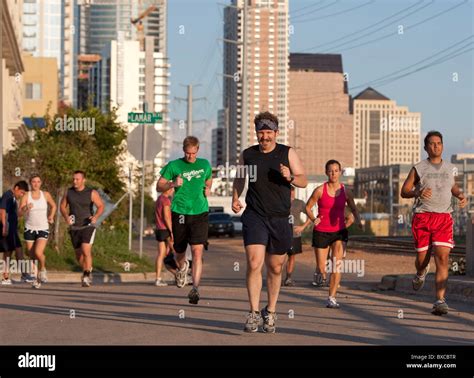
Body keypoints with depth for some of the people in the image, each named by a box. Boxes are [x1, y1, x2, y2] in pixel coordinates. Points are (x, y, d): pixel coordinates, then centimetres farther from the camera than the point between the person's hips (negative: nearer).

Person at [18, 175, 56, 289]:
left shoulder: (45, 195, 2)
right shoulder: (26, 196, -3)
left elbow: (53, 206, 21)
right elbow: (20, 213, -11)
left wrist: (51, 217, 9)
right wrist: (26, 209, -29)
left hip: (43, 229, -1)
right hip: (29, 229, 1)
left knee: (38, 253, -20)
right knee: (32, 256, 2)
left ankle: (43, 269, 10)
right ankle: (37, 279, 18)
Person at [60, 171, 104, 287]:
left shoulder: (92, 193, -7)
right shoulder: (68, 192, 3)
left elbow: (101, 206, -2)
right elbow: (62, 206, 12)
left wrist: (96, 216, -21)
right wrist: (66, 216, -8)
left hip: (88, 226, -4)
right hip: (74, 228, 4)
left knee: (86, 250, -21)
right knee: (78, 255, 10)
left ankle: (87, 276, -15)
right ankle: (87, 272, 34)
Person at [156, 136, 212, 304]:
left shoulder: (205, 164, 9)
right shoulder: (174, 166, 0)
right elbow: (159, 186, 2)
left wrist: (207, 188, 7)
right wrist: (173, 184, -17)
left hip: (200, 213, 0)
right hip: (179, 213, 0)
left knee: (197, 251, -16)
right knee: (180, 252, 13)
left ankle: (195, 288, -20)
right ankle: (182, 267, 50)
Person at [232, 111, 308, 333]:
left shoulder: (287, 153, 3)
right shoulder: (247, 155, 6)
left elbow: (303, 181, 4)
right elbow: (239, 179, 21)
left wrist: (290, 177, -17)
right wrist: (235, 198, 4)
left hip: (280, 219, 1)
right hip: (254, 216, -1)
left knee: (275, 268, 9)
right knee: (254, 263, -17)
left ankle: (271, 312, 27)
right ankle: (254, 313, -13)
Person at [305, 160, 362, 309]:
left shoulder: (346, 191, 1)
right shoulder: (320, 190, -5)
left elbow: (353, 208, 14)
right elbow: (308, 207, 3)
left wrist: (357, 220, -6)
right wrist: (313, 219, -16)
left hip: (339, 231, 1)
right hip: (321, 232, -1)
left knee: (337, 264, -17)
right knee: (322, 269, 3)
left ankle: (332, 298, -14)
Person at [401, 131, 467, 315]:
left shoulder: (450, 169, 12)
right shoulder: (418, 169, 3)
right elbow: (404, 191, 4)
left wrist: (461, 196, 9)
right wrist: (418, 192, -16)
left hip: (444, 217, 1)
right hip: (422, 217, -1)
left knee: (442, 258, -13)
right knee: (422, 257, 7)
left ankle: (440, 300, -16)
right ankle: (421, 273, 46)